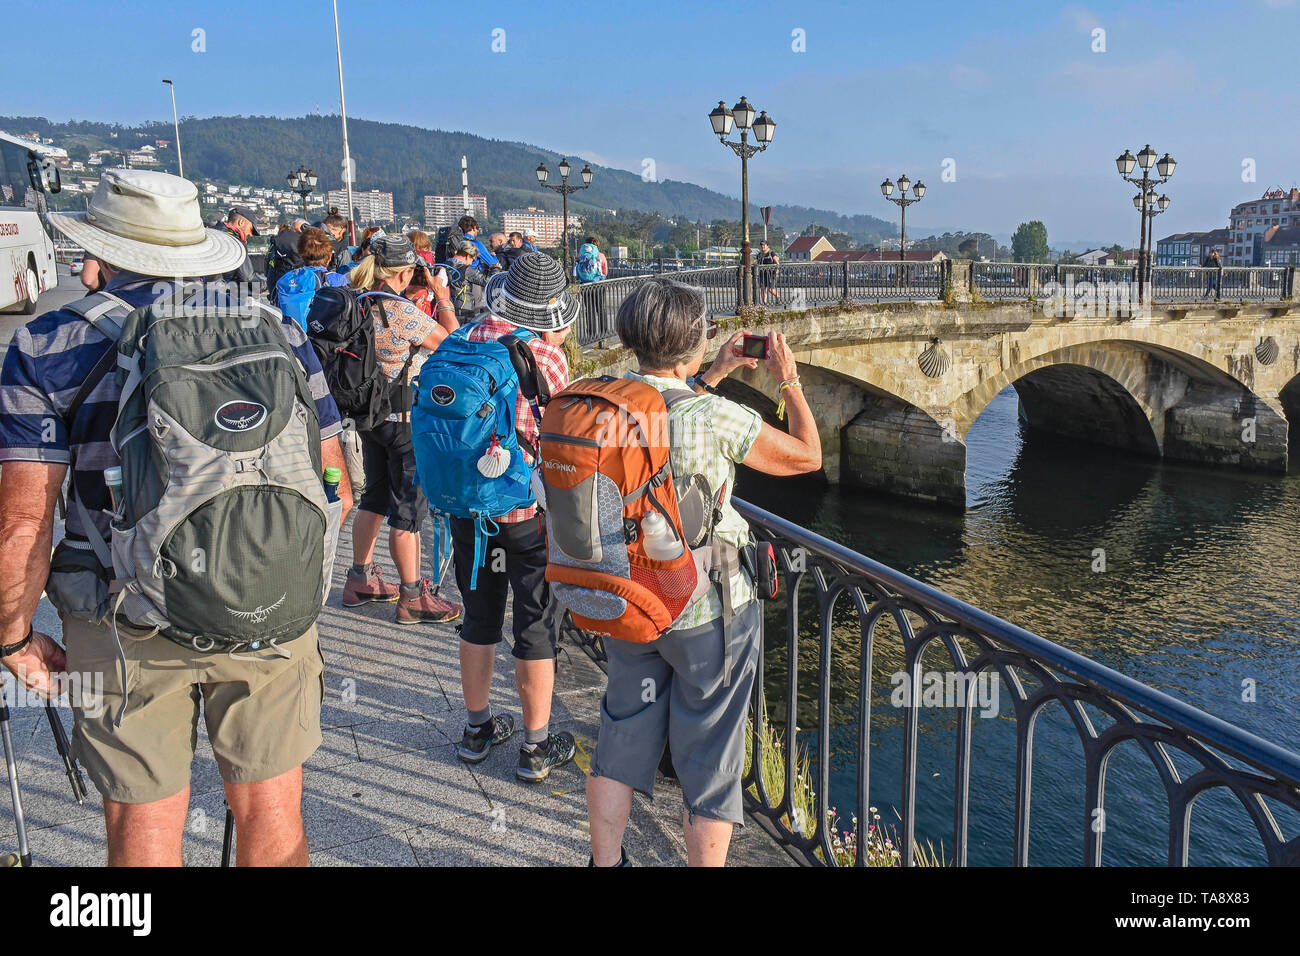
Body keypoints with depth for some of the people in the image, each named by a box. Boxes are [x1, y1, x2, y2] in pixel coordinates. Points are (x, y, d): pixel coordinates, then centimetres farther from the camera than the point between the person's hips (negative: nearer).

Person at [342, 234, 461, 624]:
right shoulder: (400, 311, -22)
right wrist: (443, 299, -4)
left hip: (368, 413, 9)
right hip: (404, 419, -9)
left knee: (375, 497, 21)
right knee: (409, 507, 0)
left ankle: (360, 580, 31)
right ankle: (412, 598, 9)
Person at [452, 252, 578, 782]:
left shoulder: (465, 342, 0)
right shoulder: (548, 357, -15)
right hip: (531, 509, -5)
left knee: (479, 619, 19)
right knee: (537, 627, 8)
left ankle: (478, 728, 34)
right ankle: (537, 747, 19)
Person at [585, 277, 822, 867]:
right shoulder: (718, 419, -24)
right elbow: (807, 457, -8)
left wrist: (714, 375, 19)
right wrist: (788, 382, 4)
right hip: (709, 609, -6)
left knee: (622, 737, 22)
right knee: (709, 758, 11)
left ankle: (605, 861, 35)